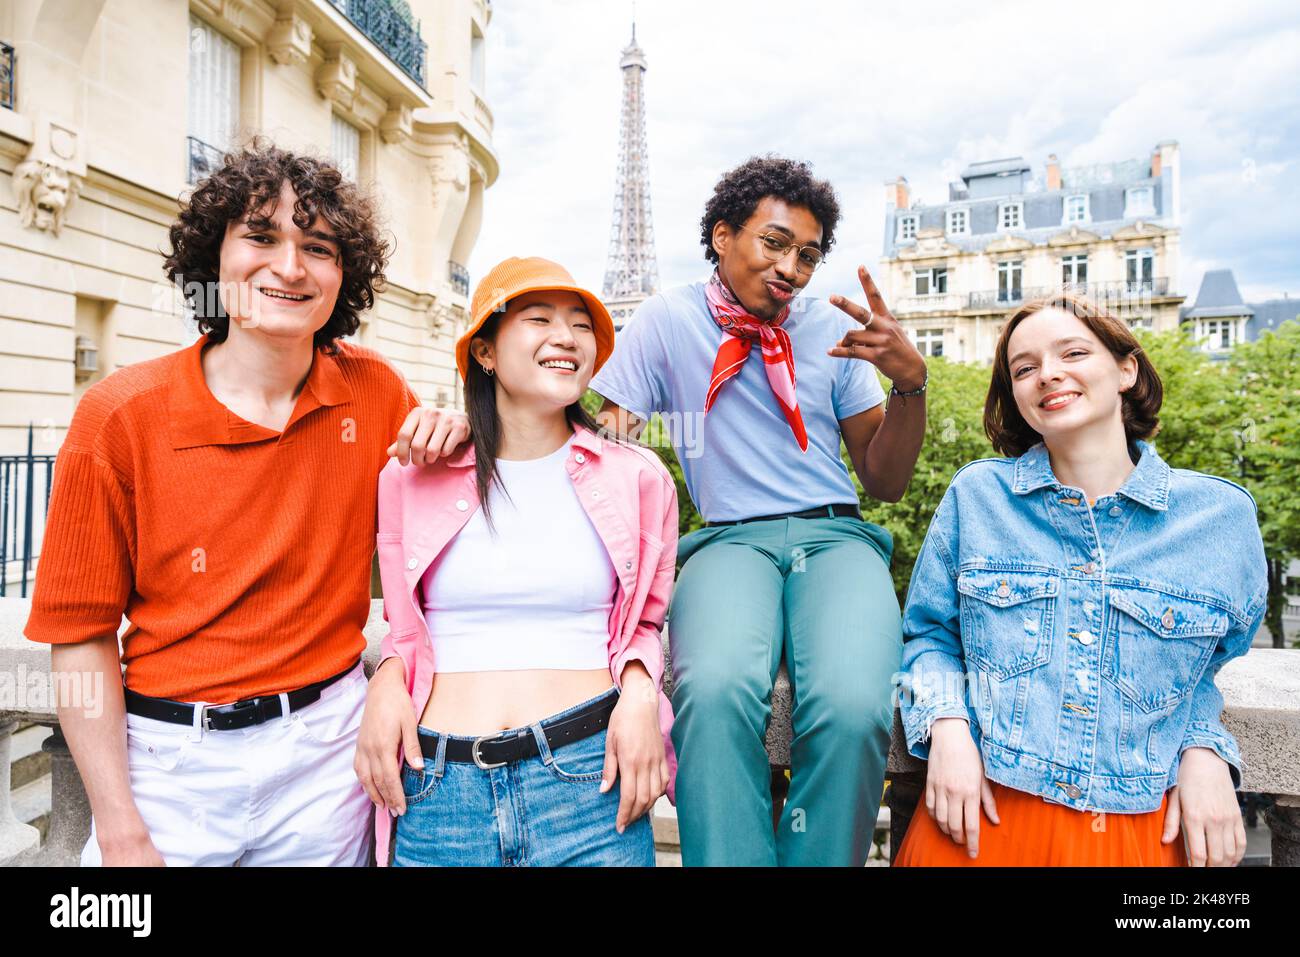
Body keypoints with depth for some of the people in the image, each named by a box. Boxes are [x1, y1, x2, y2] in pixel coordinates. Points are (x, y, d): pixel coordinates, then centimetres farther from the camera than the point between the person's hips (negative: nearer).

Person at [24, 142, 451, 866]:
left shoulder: (374, 391, -4)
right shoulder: (123, 414, -11)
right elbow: (81, 632, -7)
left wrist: (441, 442, -11)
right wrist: (122, 833, -9)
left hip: (326, 752, 2)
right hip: (171, 759, -1)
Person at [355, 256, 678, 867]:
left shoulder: (637, 478, 4)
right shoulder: (411, 479, 5)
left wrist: (639, 690, -7)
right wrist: (388, 679, -4)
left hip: (587, 779, 0)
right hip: (435, 790, 1)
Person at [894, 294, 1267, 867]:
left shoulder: (1222, 517, 1)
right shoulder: (975, 494, 0)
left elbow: (1202, 668, 13)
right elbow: (930, 633, 6)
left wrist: (1204, 751, -3)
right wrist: (948, 725, -10)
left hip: (1145, 828, 1)